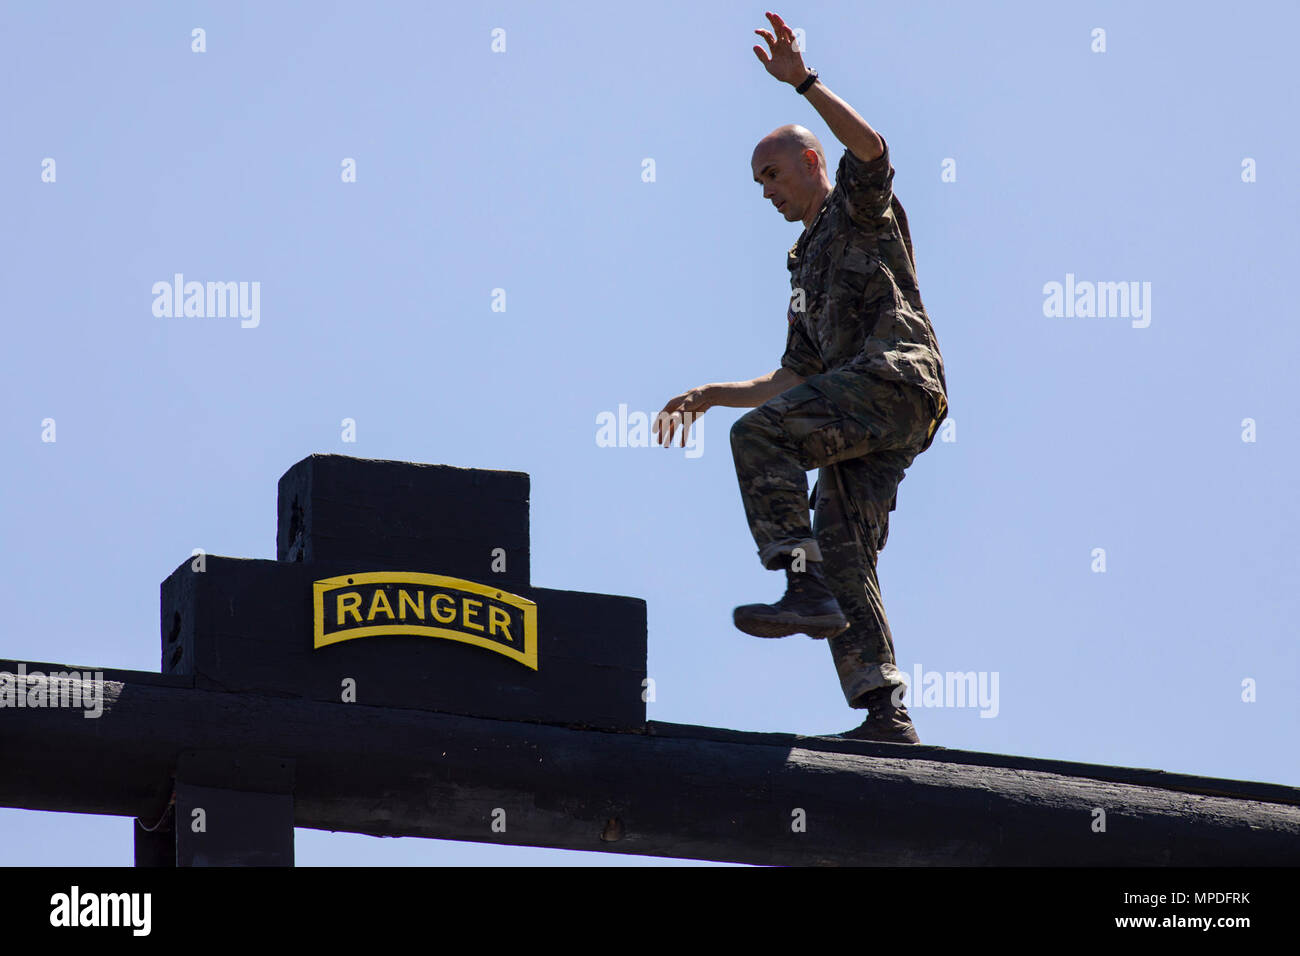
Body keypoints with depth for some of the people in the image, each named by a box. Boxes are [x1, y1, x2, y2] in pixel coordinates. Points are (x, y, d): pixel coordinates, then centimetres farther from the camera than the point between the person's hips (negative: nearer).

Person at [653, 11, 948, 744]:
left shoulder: (860, 206, 11)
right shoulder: (809, 265, 34)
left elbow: (870, 146, -14)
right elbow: (794, 380, 35)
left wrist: (803, 82, -18)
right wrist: (708, 395, 30)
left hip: (897, 374, -9)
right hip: (872, 413, 9)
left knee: (759, 434, -23)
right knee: (843, 554, -2)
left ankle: (805, 588, -31)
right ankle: (885, 712, -10)